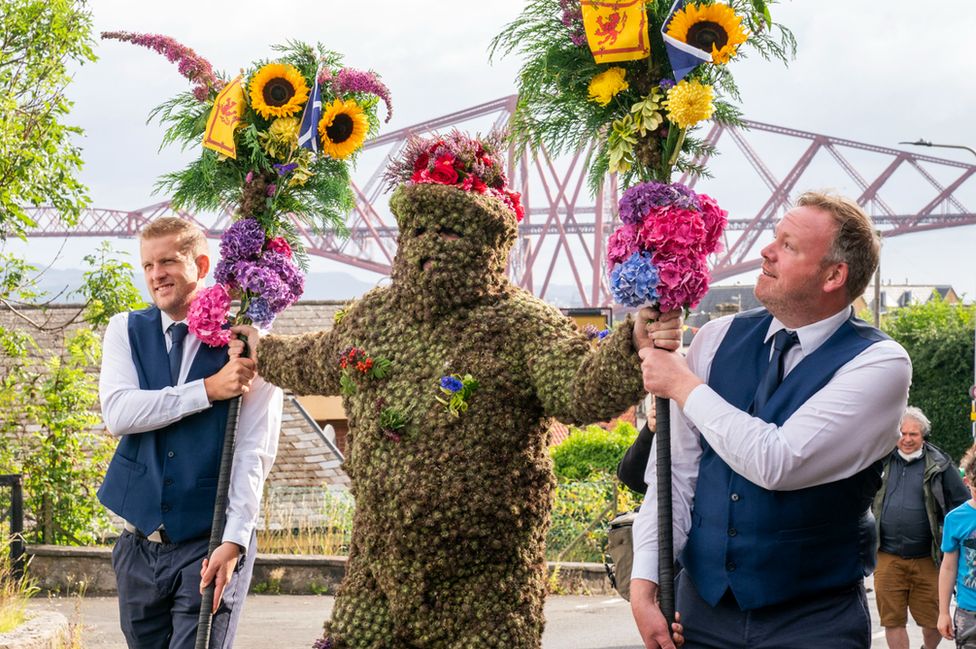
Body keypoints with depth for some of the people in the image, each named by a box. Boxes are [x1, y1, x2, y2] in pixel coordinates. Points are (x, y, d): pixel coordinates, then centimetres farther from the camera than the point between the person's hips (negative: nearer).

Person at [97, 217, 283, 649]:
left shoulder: (245, 341, -5)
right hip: (140, 544, 4)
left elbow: (255, 452, -10)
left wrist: (233, 540, -19)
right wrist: (208, 389, -18)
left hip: (209, 544, -4)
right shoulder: (126, 331, 7)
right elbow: (118, 413, -10)